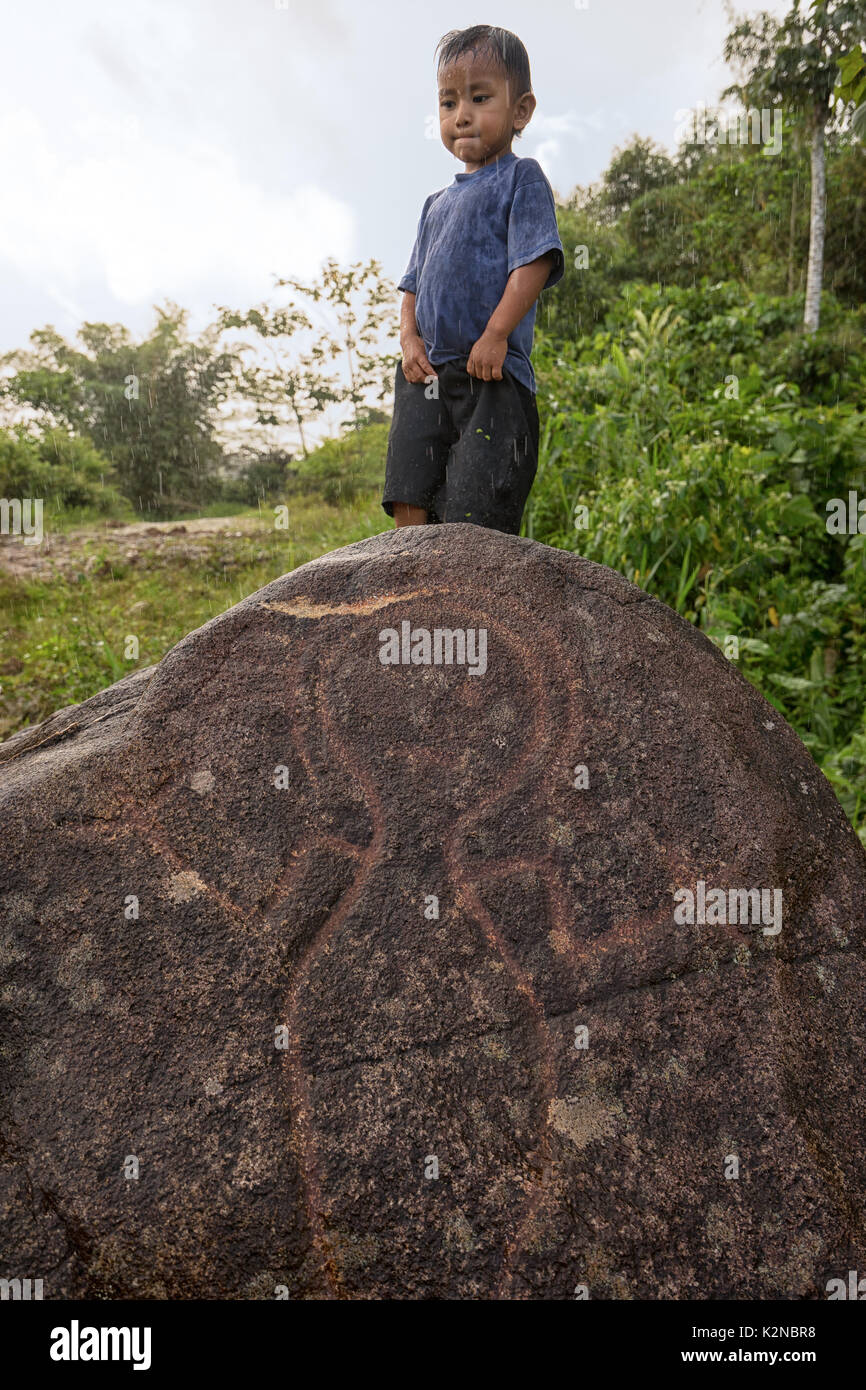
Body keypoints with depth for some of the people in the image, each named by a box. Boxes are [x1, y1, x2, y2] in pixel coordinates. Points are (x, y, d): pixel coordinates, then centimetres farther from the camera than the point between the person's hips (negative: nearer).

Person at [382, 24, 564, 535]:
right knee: (409, 500, -2)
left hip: (492, 377, -6)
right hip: (428, 375, 7)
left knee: (474, 517, -12)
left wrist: (496, 334, -19)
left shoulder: (522, 177, 5)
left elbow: (535, 263, -8)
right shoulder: (437, 203, 24)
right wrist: (410, 339, 4)